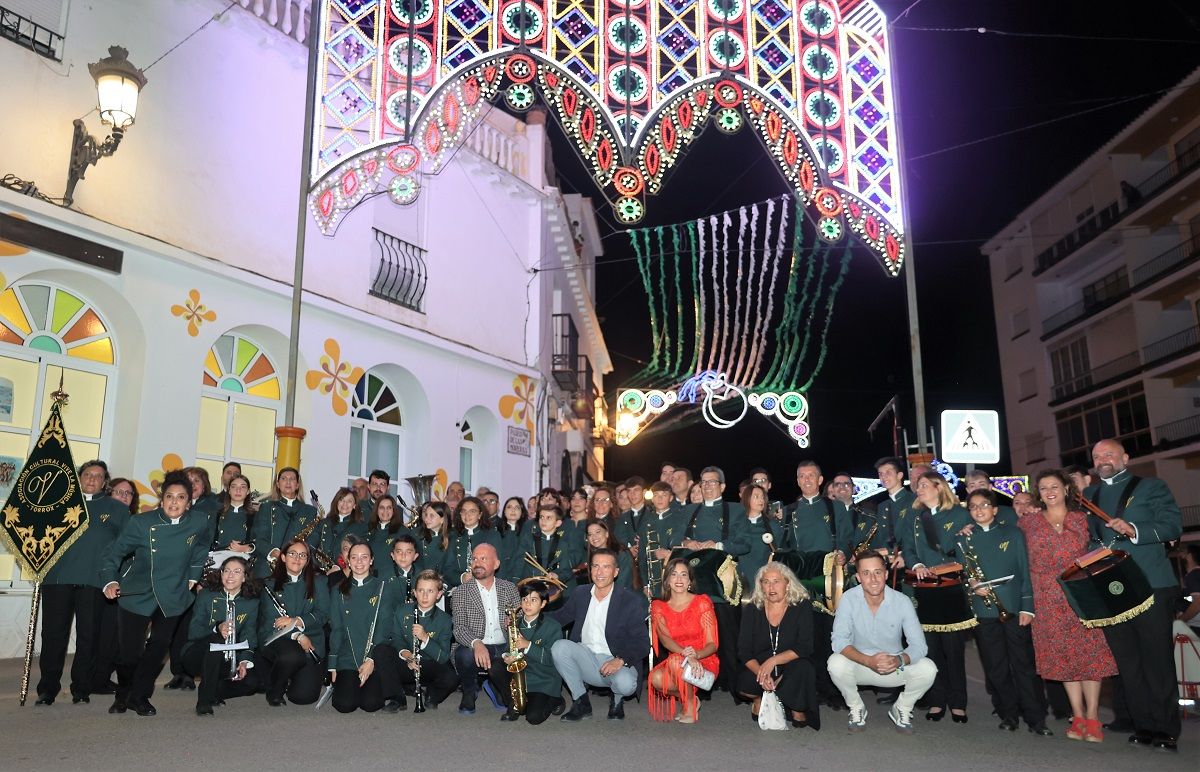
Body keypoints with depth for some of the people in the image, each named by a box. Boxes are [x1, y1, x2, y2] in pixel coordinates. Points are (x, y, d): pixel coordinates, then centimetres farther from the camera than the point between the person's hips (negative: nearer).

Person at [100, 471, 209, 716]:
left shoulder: (199, 522, -10)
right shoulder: (141, 523, -16)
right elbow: (115, 552, -5)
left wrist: (193, 576, 11)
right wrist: (110, 581, -17)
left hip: (173, 597, 2)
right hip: (136, 594, -2)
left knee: (159, 646, 2)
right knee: (130, 651, 3)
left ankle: (139, 696, 25)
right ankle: (123, 694, 32)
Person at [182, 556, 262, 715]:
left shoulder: (252, 603, 1)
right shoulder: (206, 595, -4)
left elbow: (249, 637, -7)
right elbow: (193, 632, -13)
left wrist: (245, 661, -25)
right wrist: (217, 629, -33)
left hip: (228, 660, 2)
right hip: (198, 657, -2)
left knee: (252, 681, -25)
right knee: (217, 639, -35)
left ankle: (214, 691, 6)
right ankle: (204, 701, -25)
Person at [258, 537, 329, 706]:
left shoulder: (317, 583, 8)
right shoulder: (271, 585, 7)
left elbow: (323, 615, -1)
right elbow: (271, 621, -4)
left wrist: (296, 621, -18)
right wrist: (297, 636, -19)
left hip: (310, 642, 0)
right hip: (279, 640, 0)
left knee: (304, 695, -17)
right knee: (293, 656, -36)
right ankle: (274, 689, -4)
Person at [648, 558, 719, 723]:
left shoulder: (702, 603, -5)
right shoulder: (659, 607, 3)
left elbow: (712, 644, -9)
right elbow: (665, 639, -14)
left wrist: (696, 655, -32)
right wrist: (686, 653, -35)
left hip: (705, 663, -3)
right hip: (675, 660, 3)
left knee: (675, 661, -32)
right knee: (656, 678, -28)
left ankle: (691, 705, -8)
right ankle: (686, 698, 2)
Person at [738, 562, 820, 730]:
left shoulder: (802, 607, -5)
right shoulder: (752, 610, 0)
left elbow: (804, 648, -14)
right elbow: (744, 652, -5)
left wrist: (773, 661, -27)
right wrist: (762, 673, -25)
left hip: (791, 669, -1)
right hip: (759, 668, 1)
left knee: (801, 667, -35)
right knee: (744, 683, -30)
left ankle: (798, 711, -5)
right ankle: (759, 699, 8)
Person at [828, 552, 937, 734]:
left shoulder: (902, 601, -14)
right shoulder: (849, 599, -17)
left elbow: (919, 645, -16)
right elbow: (839, 640, -23)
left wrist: (899, 660, -38)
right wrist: (869, 661, -39)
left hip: (895, 668, 1)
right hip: (859, 663, -1)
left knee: (928, 669, -24)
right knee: (836, 663, -31)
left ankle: (902, 710, 6)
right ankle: (856, 708, 0)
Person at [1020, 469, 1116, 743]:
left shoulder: (1081, 519, 8)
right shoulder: (1028, 522, 7)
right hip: (1048, 600, 0)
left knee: (1090, 654, -4)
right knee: (1063, 656, 2)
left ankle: (1092, 717, 2)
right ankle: (1078, 717, 9)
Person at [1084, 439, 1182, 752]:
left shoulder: (1150, 487, 4)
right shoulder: (1088, 496, 19)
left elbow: (1173, 525, -7)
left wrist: (1134, 530, -21)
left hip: (1150, 586, -4)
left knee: (1158, 660, -2)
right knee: (1127, 663, 7)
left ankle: (1166, 731, 6)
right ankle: (1143, 726, 15)